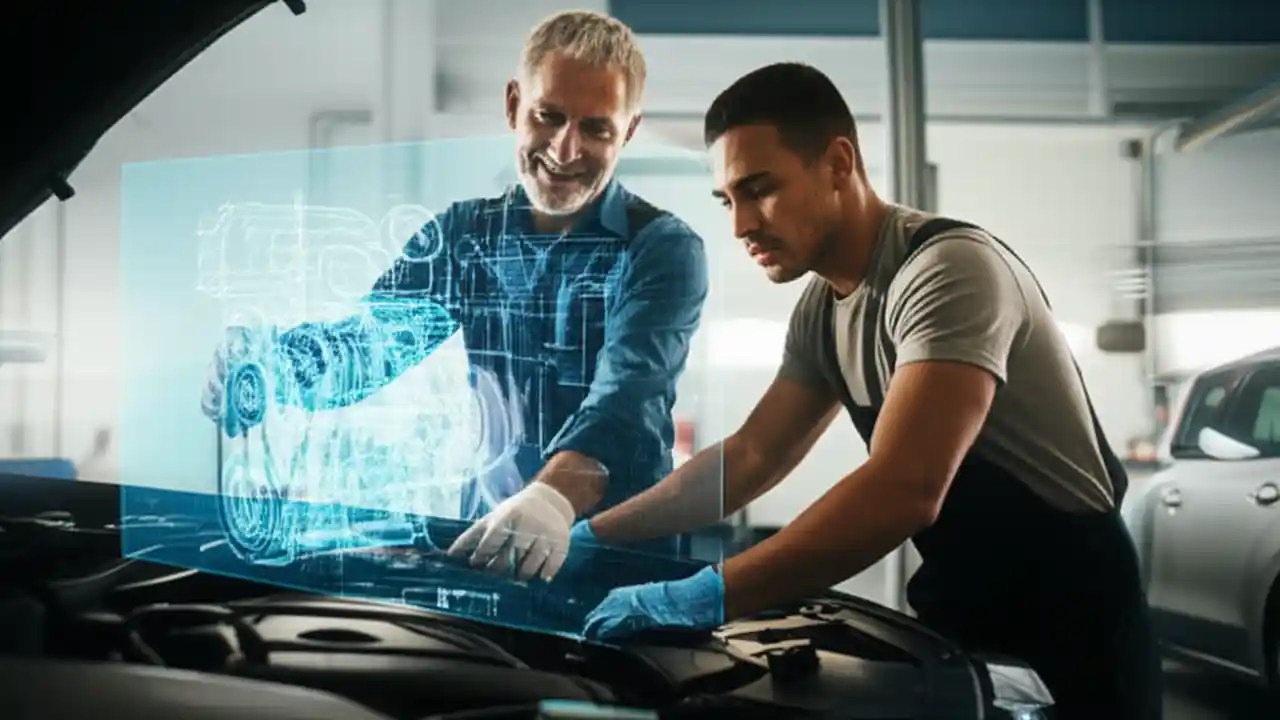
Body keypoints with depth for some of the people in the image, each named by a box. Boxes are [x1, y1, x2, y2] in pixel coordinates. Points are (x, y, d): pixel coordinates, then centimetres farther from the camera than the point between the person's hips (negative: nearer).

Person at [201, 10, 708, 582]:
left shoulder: (663, 248, -5)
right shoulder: (462, 234, 8)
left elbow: (627, 393, -21)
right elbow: (370, 335, -2)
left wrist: (556, 495, -40)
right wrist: (267, 365, -24)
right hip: (488, 540, 3)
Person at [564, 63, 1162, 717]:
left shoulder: (950, 269, -25)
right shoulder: (822, 309, 3)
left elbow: (903, 491, -36)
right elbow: (749, 457, 8)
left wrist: (703, 599, -37)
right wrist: (591, 535, 1)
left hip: (1070, 617, -7)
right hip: (964, 613, 7)